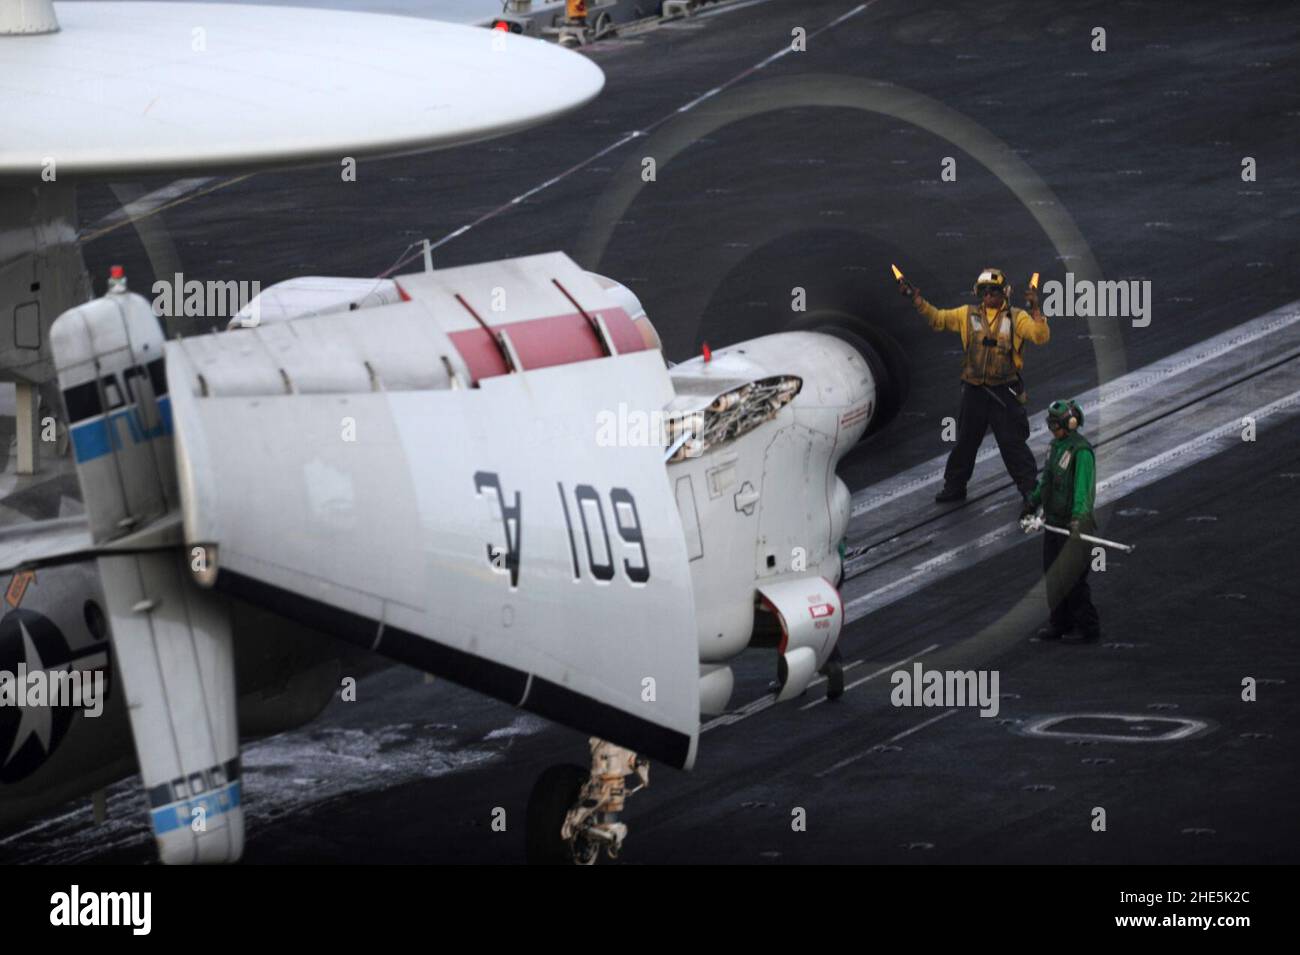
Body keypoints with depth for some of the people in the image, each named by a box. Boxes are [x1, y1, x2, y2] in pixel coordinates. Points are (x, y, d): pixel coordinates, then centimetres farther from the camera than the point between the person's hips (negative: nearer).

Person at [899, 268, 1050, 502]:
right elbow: (938, 318, 8)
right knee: (965, 441, 14)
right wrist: (917, 299, -4)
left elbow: (1041, 336, -15)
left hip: (1004, 392, -4)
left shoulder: (1017, 318, -3)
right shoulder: (968, 314, 6)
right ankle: (954, 487, 25)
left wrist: (1035, 309, -28)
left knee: (1012, 442, -2)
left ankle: (1029, 487, 6)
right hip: (974, 390, 4)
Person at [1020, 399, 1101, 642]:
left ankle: (1088, 626, 2)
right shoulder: (1056, 446, 12)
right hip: (1053, 520, 9)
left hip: (1073, 523, -9)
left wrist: (1078, 519, -34)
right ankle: (1060, 623, 23)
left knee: (1072, 577, -7)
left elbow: (1083, 488, -25)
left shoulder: (1081, 451, -17)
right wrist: (1031, 504, 28)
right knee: (1052, 573, 13)